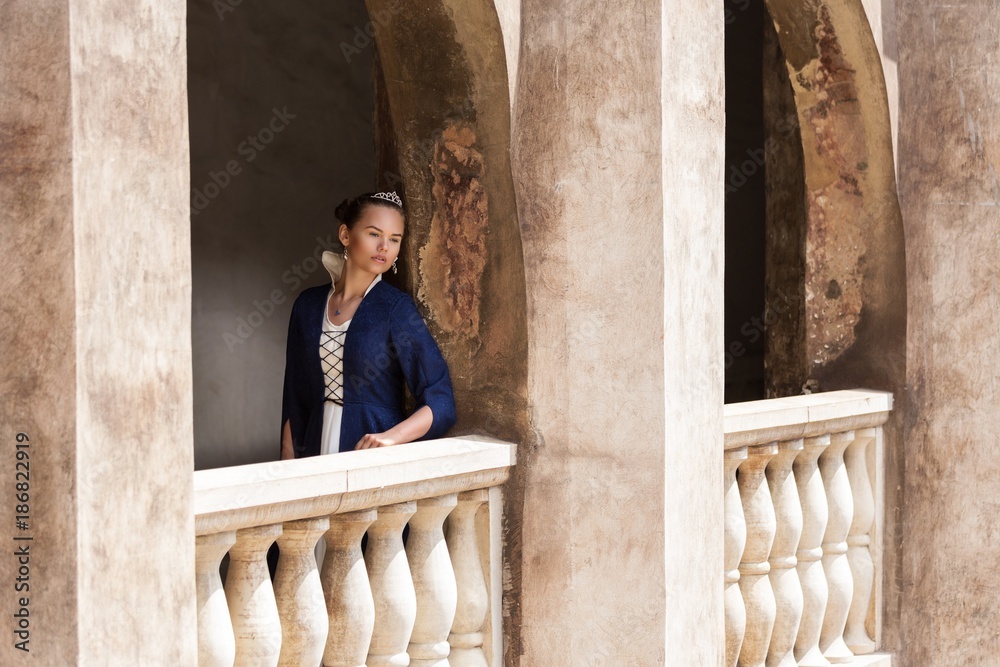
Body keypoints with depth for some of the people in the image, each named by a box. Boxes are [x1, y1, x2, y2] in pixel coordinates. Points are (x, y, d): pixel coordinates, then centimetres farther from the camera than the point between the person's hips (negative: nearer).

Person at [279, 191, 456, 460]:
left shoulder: (396, 308, -7)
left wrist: (392, 436, -28)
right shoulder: (308, 304, 5)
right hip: (318, 452, 3)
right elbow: (295, 399, 8)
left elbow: (441, 406, -13)